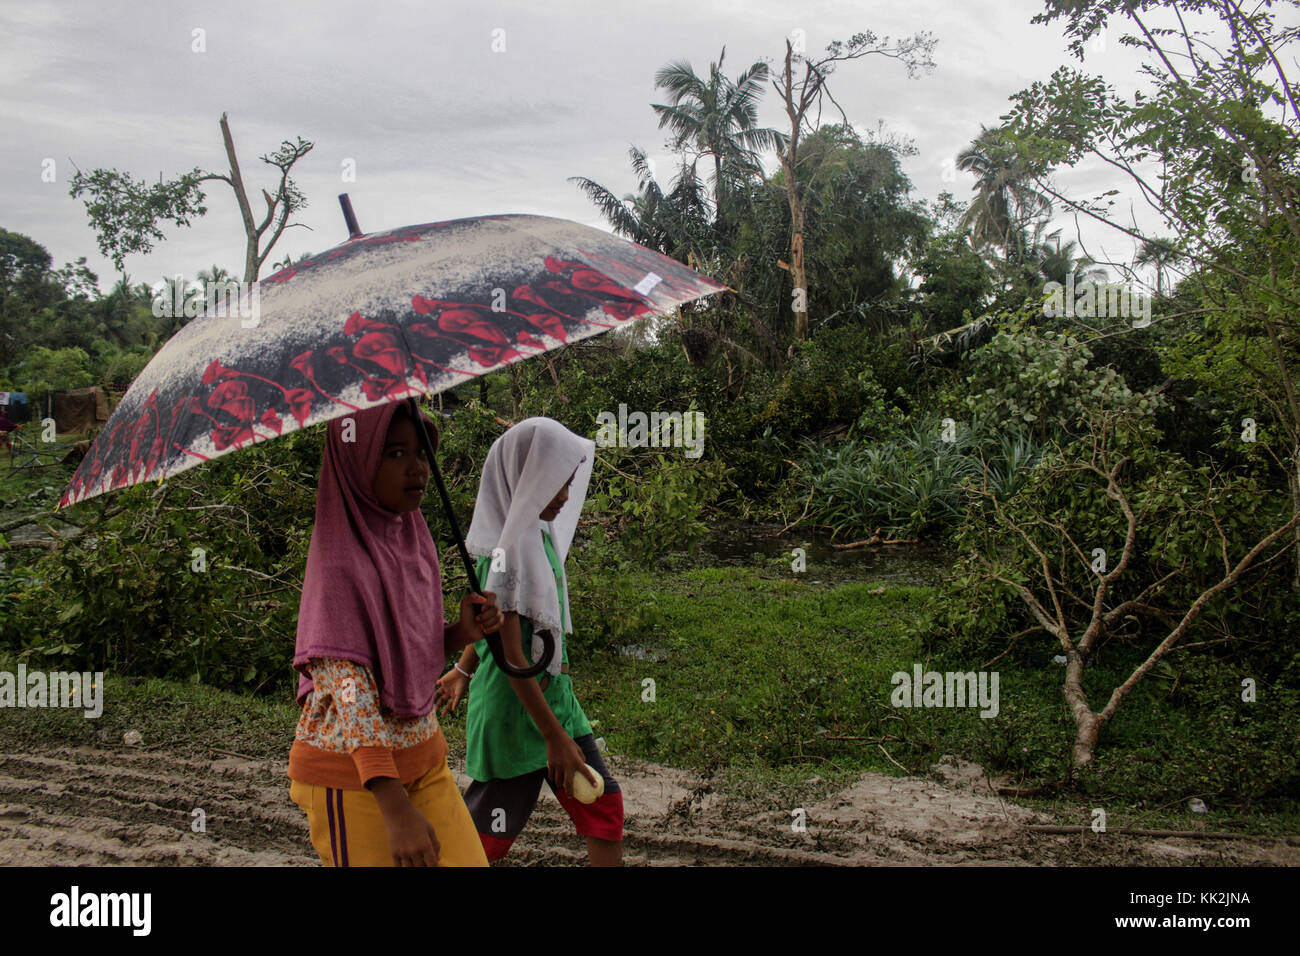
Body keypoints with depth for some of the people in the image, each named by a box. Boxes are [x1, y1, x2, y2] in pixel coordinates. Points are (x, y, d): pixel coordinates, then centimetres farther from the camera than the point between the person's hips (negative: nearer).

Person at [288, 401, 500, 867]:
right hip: (351, 775, -7)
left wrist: (463, 633, -7)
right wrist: (396, 809, -33)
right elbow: (349, 689, -26)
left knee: (469, 859, 5)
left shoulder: (410, 540, 5)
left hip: (422, 758, 7)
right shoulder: (342, 564, -19)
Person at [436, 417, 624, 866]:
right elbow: (511, 653, -24)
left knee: (604, 806, 11)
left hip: (555, 699, 9)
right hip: (517, 711, -9)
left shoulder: (540, 534, 5)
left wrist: (464, 670, 30)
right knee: (488, 835, 5)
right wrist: (554, 736, -21)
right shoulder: (507, 548, -22)